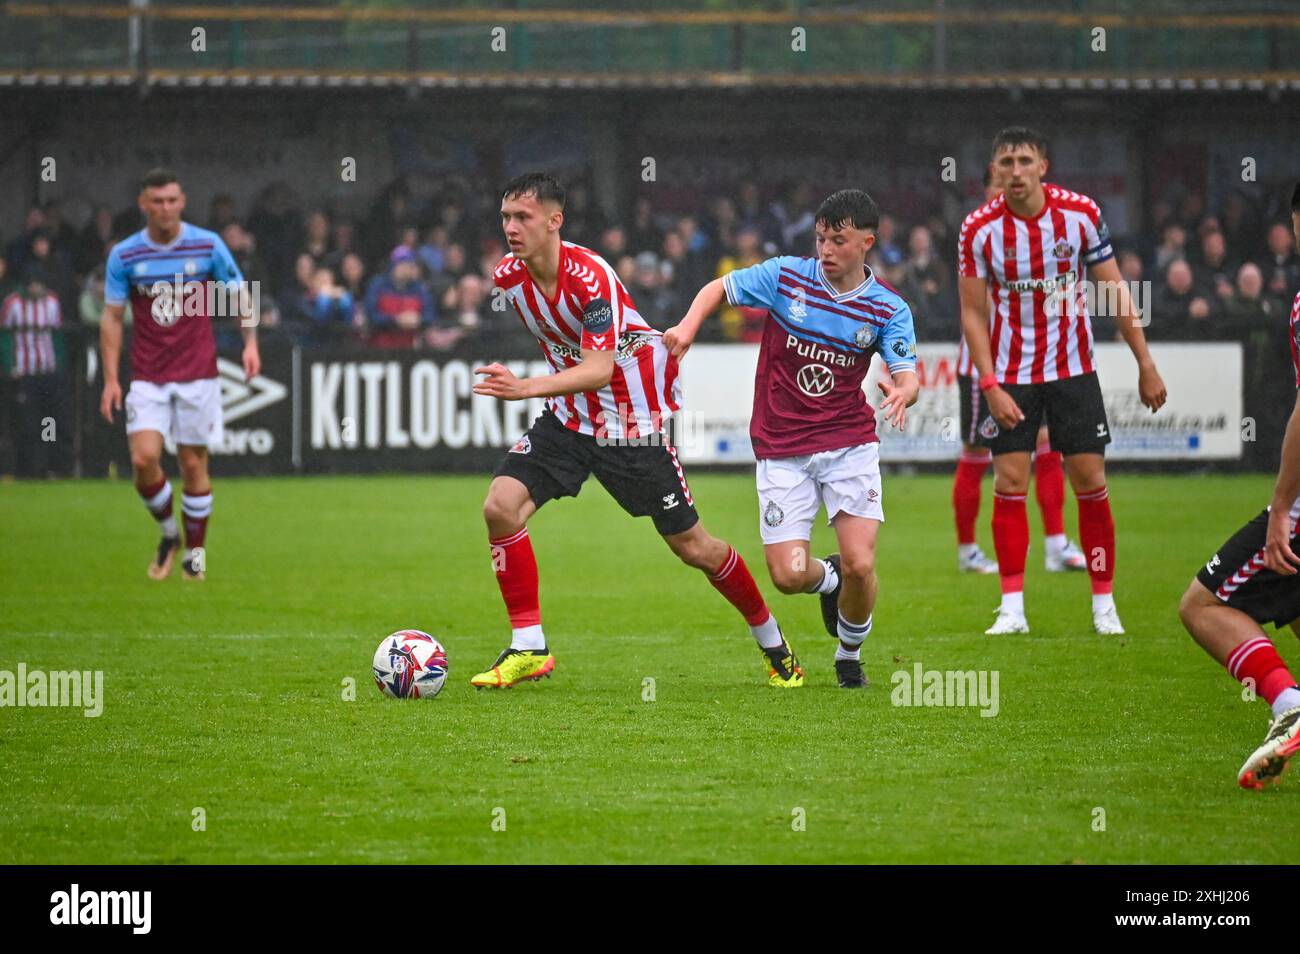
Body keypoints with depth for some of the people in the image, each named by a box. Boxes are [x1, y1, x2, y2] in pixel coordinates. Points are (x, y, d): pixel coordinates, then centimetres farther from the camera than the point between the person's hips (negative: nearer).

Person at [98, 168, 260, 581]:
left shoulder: (208, 245, -3)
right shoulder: (124, 255, -1)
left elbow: (239, 295, 7)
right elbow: (112, 317, 4)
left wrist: (250, 342, -8)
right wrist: (111, 379, -1)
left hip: (197, 373, -1)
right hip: (147, 377, 1)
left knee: (193, 463, 1)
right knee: (144, 459, -13)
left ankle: (195, 551, 16)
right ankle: (168, 533, 12)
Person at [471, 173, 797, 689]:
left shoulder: (591, 277, -28)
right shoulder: (507, 278, -7)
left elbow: (599, 370, -36)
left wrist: (526, 389, -48)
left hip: (632, 423, -5)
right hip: (568, 416, 5)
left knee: (692, 546, 4)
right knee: (500, 505, -17)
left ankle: (771, 640, 27)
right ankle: (528, 648, -10)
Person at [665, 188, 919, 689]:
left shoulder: (888, 310, -4)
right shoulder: (786, 277, -4)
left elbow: (908, 378, -11)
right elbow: (719, 288, 9)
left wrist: (902, 393, -36)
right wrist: (689, 325, -10)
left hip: (849, 445, 0)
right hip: (781, 450, 1)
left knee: (860, 565, -15)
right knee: (789, 576, -7)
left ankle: (850, 654, 17)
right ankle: (829, 579, 32)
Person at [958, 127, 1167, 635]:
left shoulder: (1080, 213, -9)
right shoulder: (979, 229, -10)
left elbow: (1116, 290, 0)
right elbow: (973, 313, -4)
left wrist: (1145, 364, -1)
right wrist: (990, 385, -12)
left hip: (1073, 368, 1)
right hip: (1009, 374, -1)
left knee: (1090, 481, -1)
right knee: (1009, 483, -6)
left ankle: (1104, 604, 9)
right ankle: (1012, 607, -1)